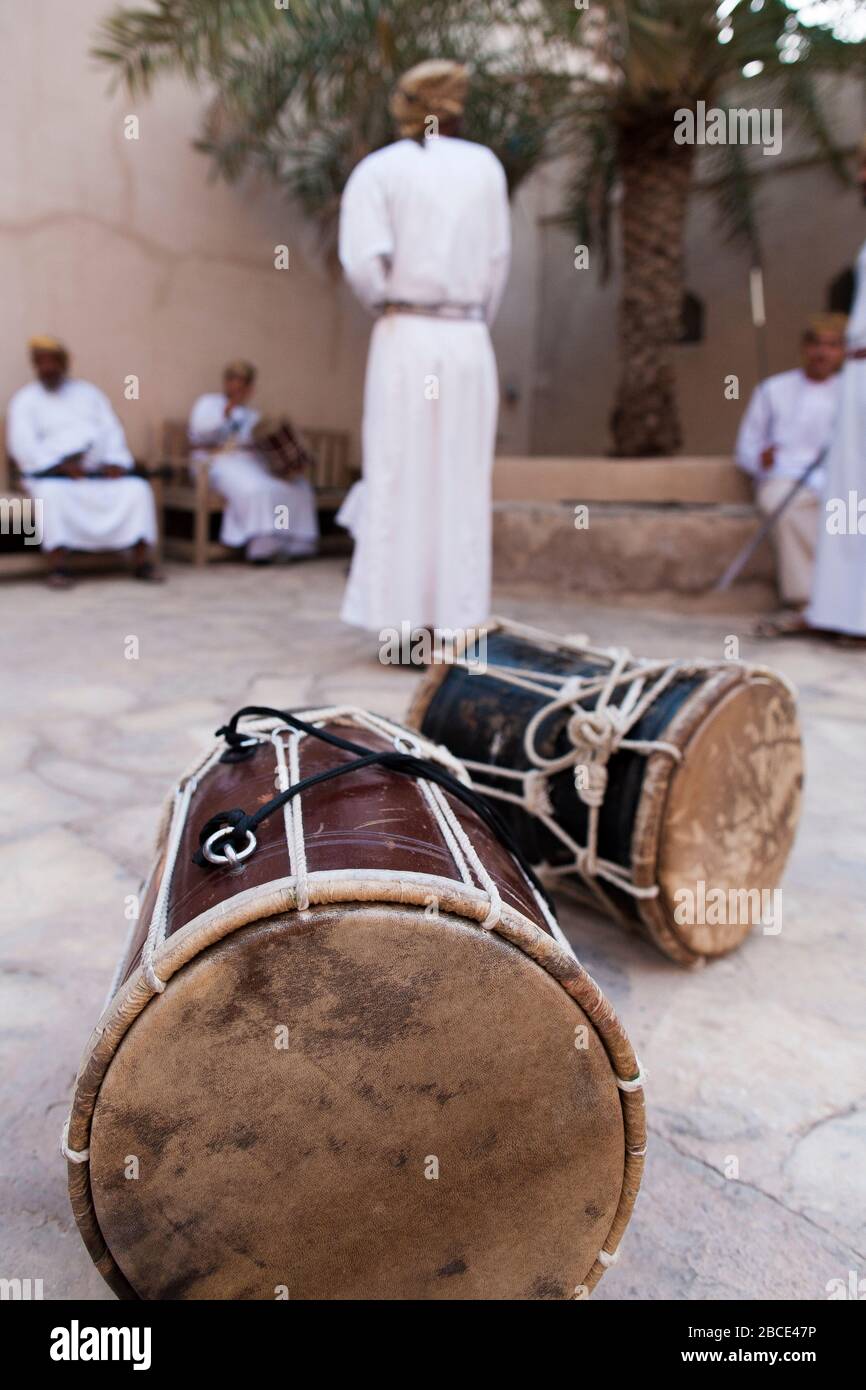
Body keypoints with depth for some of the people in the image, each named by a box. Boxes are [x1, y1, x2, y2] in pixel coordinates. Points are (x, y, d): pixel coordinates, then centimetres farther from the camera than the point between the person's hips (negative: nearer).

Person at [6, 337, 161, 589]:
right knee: (51, 493, -37)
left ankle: (143, 560, -26)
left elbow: (112, 431, 12)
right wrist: (61, 466, -19)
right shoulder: (25, 400, 10)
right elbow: (21, 445, -4)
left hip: (101, 471, 3)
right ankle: (58, 566, -36)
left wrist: (115, 462, -9)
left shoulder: (88, 392, 20)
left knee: (137, 488, -23)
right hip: (52, 473, -3)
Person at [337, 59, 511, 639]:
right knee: (462, 485, 5)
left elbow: (363, 263, -11)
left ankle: (405, 620, 3)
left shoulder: (378, 170, 2)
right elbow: (499, 262, 7)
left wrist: (386, 306, 8)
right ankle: (457, 619, 6)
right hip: (471, 340, 2)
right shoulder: (485, 165, 9)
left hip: (405, 337, -1)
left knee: (401, 481, 2)